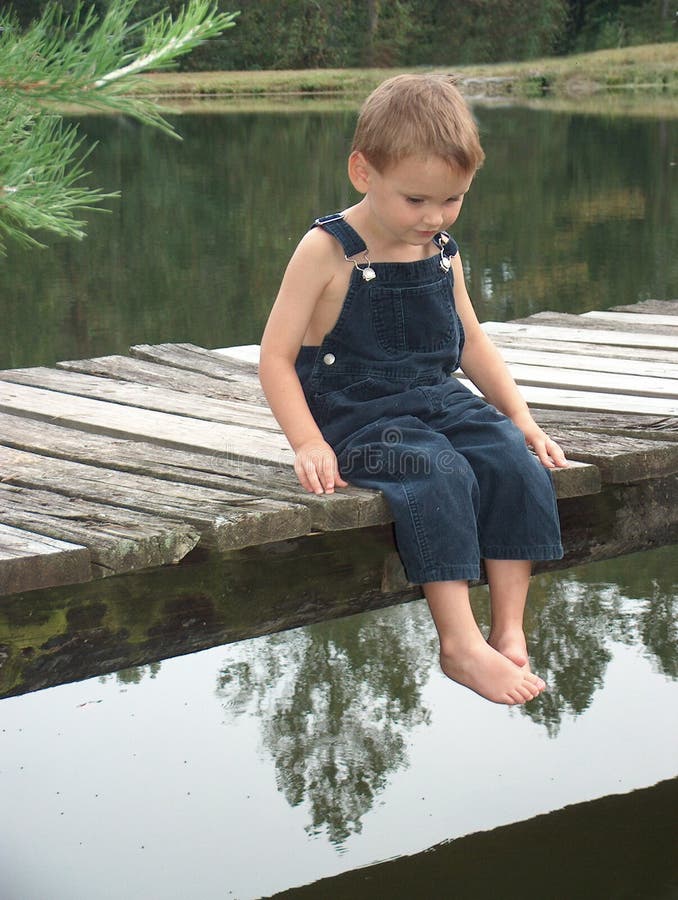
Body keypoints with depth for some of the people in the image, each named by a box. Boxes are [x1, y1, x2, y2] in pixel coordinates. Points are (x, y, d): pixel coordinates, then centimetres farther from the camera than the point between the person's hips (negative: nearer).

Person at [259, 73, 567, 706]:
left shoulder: (442, 252, 10)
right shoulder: (327, 252, -9)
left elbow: (469, 341, 23)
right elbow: (276, 357, -11)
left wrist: (521, 417, 13)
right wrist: (308, 443, -23)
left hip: (439, 401, 6)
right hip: (356, 412, -6)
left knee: (518, 465, -20)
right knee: (439, 475, -33)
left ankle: (509, 632, -17)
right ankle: (459, 644, -31)